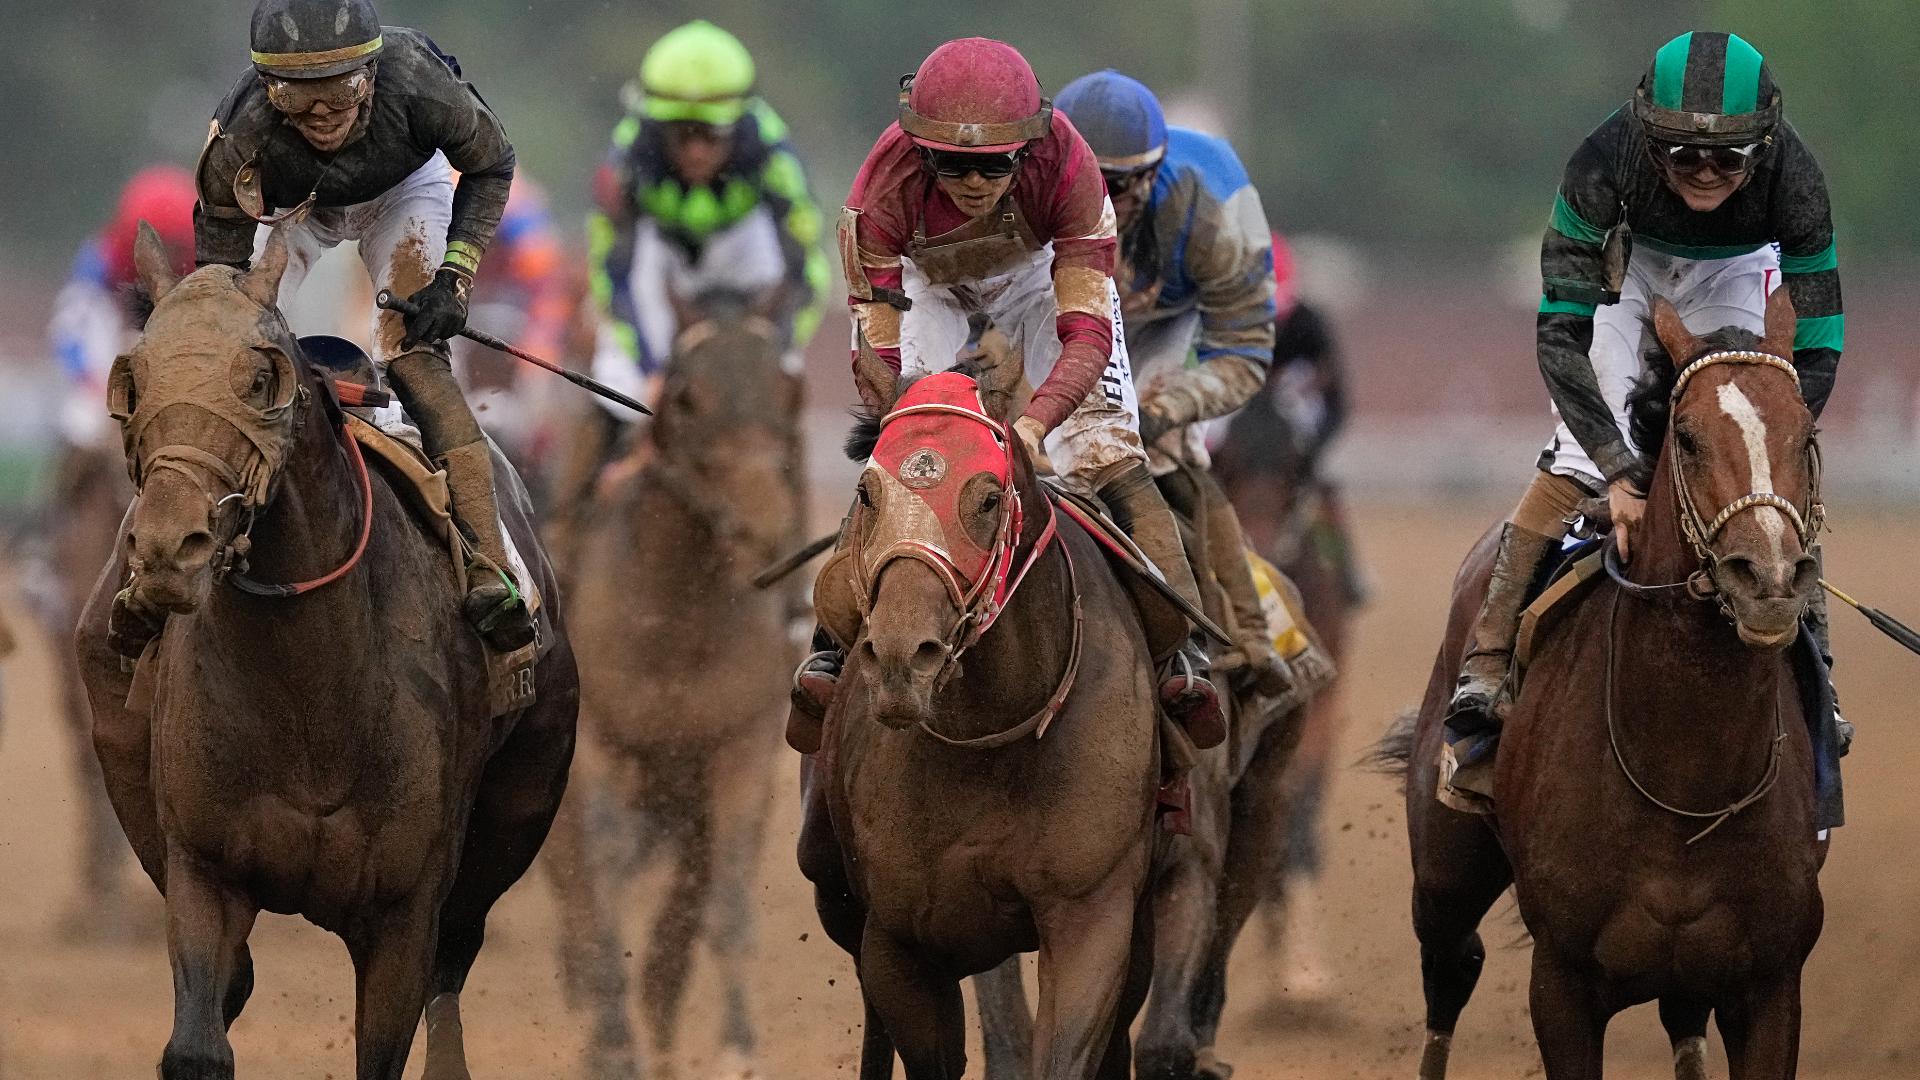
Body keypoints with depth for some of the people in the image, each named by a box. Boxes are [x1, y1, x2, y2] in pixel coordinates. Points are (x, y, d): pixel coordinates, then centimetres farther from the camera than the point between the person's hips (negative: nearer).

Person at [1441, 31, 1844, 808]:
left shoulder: (1791, 180, -36)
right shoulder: (1604, 167, -39)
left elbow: (1817, 350, -29)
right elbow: (1560, 335, -36)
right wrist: (1622, 474, -45)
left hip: (1733, 275, 2)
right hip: (1626, 260, -2)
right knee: (1580, 462, -19)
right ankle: (1481, 683, -15)